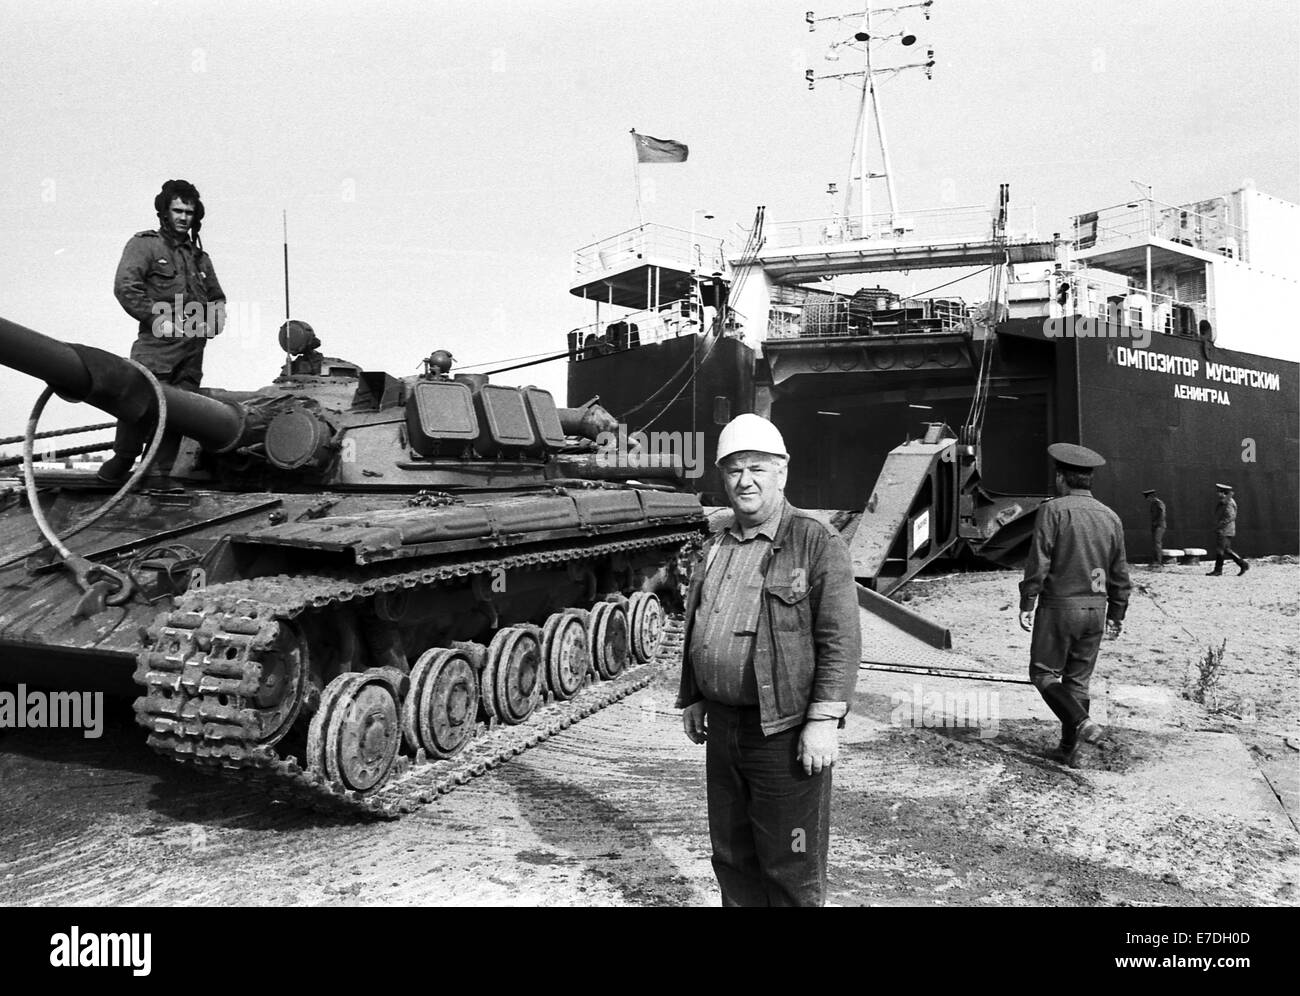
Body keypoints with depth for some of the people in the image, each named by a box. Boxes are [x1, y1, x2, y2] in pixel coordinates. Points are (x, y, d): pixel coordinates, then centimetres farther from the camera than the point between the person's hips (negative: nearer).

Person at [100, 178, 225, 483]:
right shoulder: (145, 244, 5)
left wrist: (214, 319, 13)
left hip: (192, 350, 5)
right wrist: (158, 319, -13)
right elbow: (125, 287, -7)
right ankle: (121, 461, 2)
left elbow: (217, 297, 33)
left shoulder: (200, 256, 25)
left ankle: (161, 472, 8)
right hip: (156, 345, -5)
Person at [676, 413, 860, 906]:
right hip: (722, 727, 6)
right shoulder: (715, 548, 12)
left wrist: (824, 719, -19)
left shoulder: (818, 544, -9)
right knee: (732, 857, 18)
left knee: (790, 867, 5)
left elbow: (840, 640, -14)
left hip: (785, 733, -6)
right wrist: (691, 699, 19)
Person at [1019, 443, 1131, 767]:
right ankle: (1069, 749, 18)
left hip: (1059, 605, -6)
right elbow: (1120, 573, 10)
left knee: (1044, 673, 7)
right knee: (1078, 679, 13)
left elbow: (1038, 561, -16)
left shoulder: (1053, 510, -10)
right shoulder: (1110, 517, 7)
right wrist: (1116, 614, 18)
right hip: (1095, 607, 6)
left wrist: (1026, 604, -10)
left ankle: (1082, 723, -12)